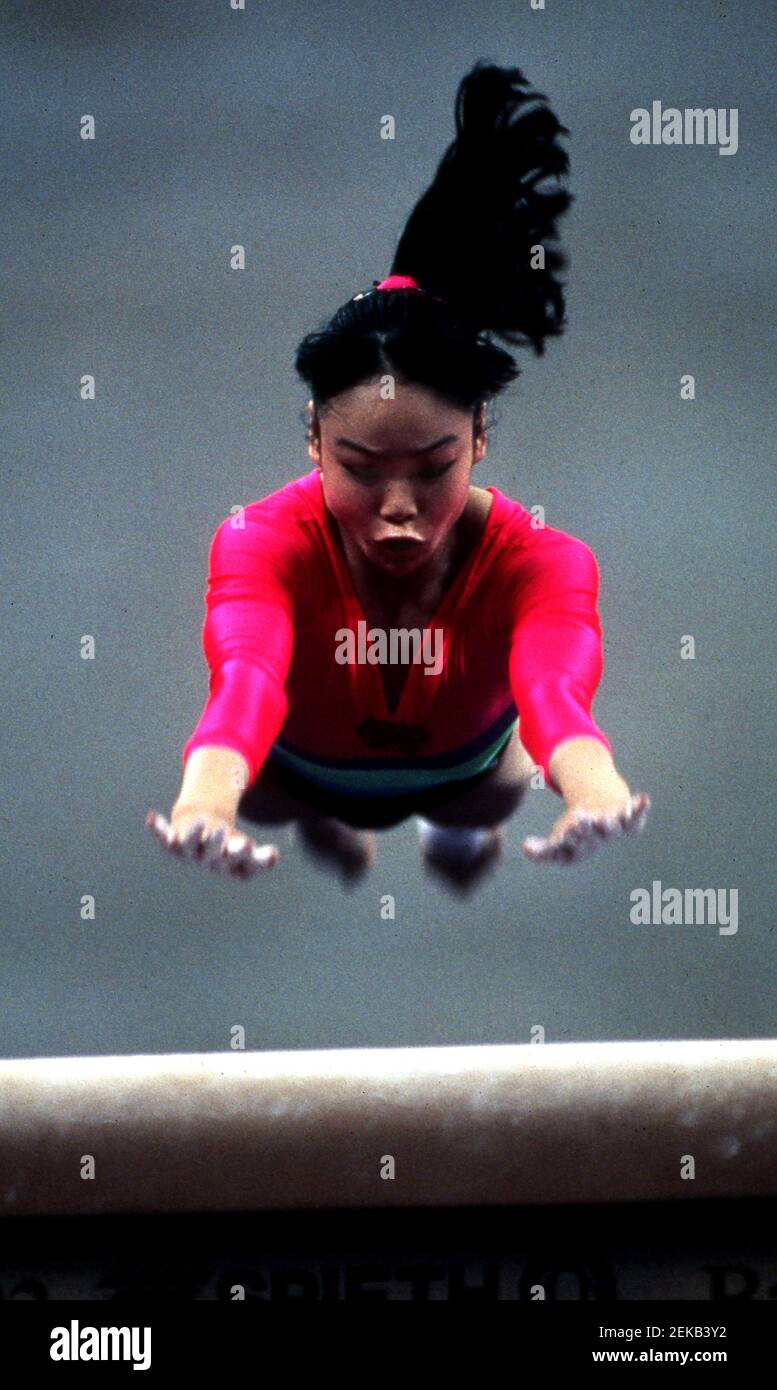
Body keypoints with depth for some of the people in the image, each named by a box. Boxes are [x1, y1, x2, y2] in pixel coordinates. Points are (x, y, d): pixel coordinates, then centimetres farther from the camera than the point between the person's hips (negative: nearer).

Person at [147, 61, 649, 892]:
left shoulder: (536, 562, -43)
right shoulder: (265, 542, -44)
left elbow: (557, 687, -66)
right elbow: (245, 676, -67)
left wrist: (596, 793, -93)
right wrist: (206, 801, -93)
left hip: (461, 767, 1)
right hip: (299, 766, 0)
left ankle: (463, 825, 55)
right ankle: (325, 824, 44)